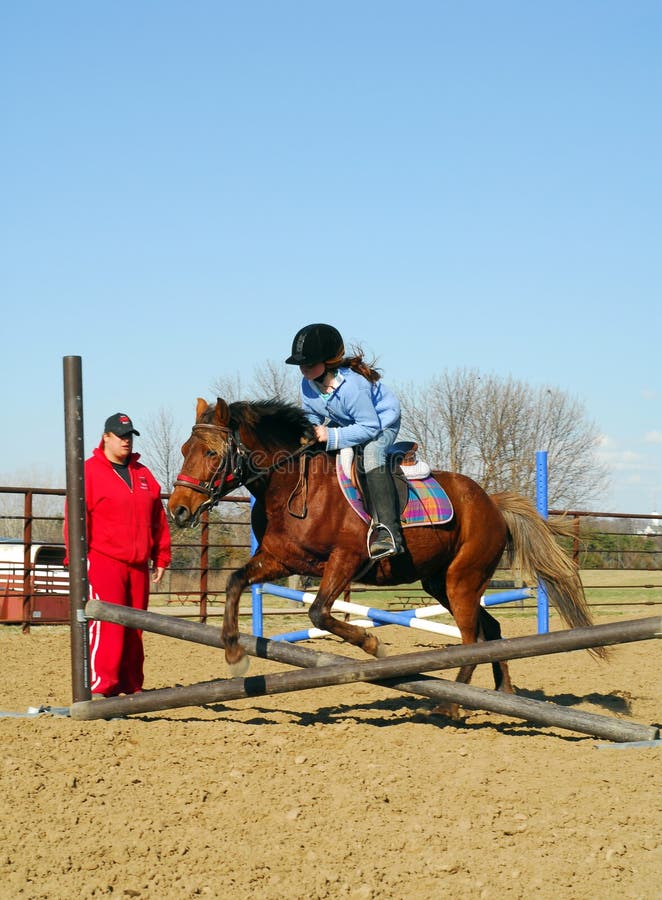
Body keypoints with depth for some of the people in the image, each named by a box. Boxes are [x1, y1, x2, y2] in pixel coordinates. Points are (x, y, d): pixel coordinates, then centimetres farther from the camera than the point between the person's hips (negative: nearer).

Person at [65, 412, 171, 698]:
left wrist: (161, 558, 12)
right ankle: (100, 685, -12)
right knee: (106, 623, -12)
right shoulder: (90, 472, -2)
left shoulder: (143, 475, 16)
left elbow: (159, 521, 17)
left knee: (134, 627, 9)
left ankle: (131, 685, 17)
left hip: (138, 565, 6)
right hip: (104, 562, -6)